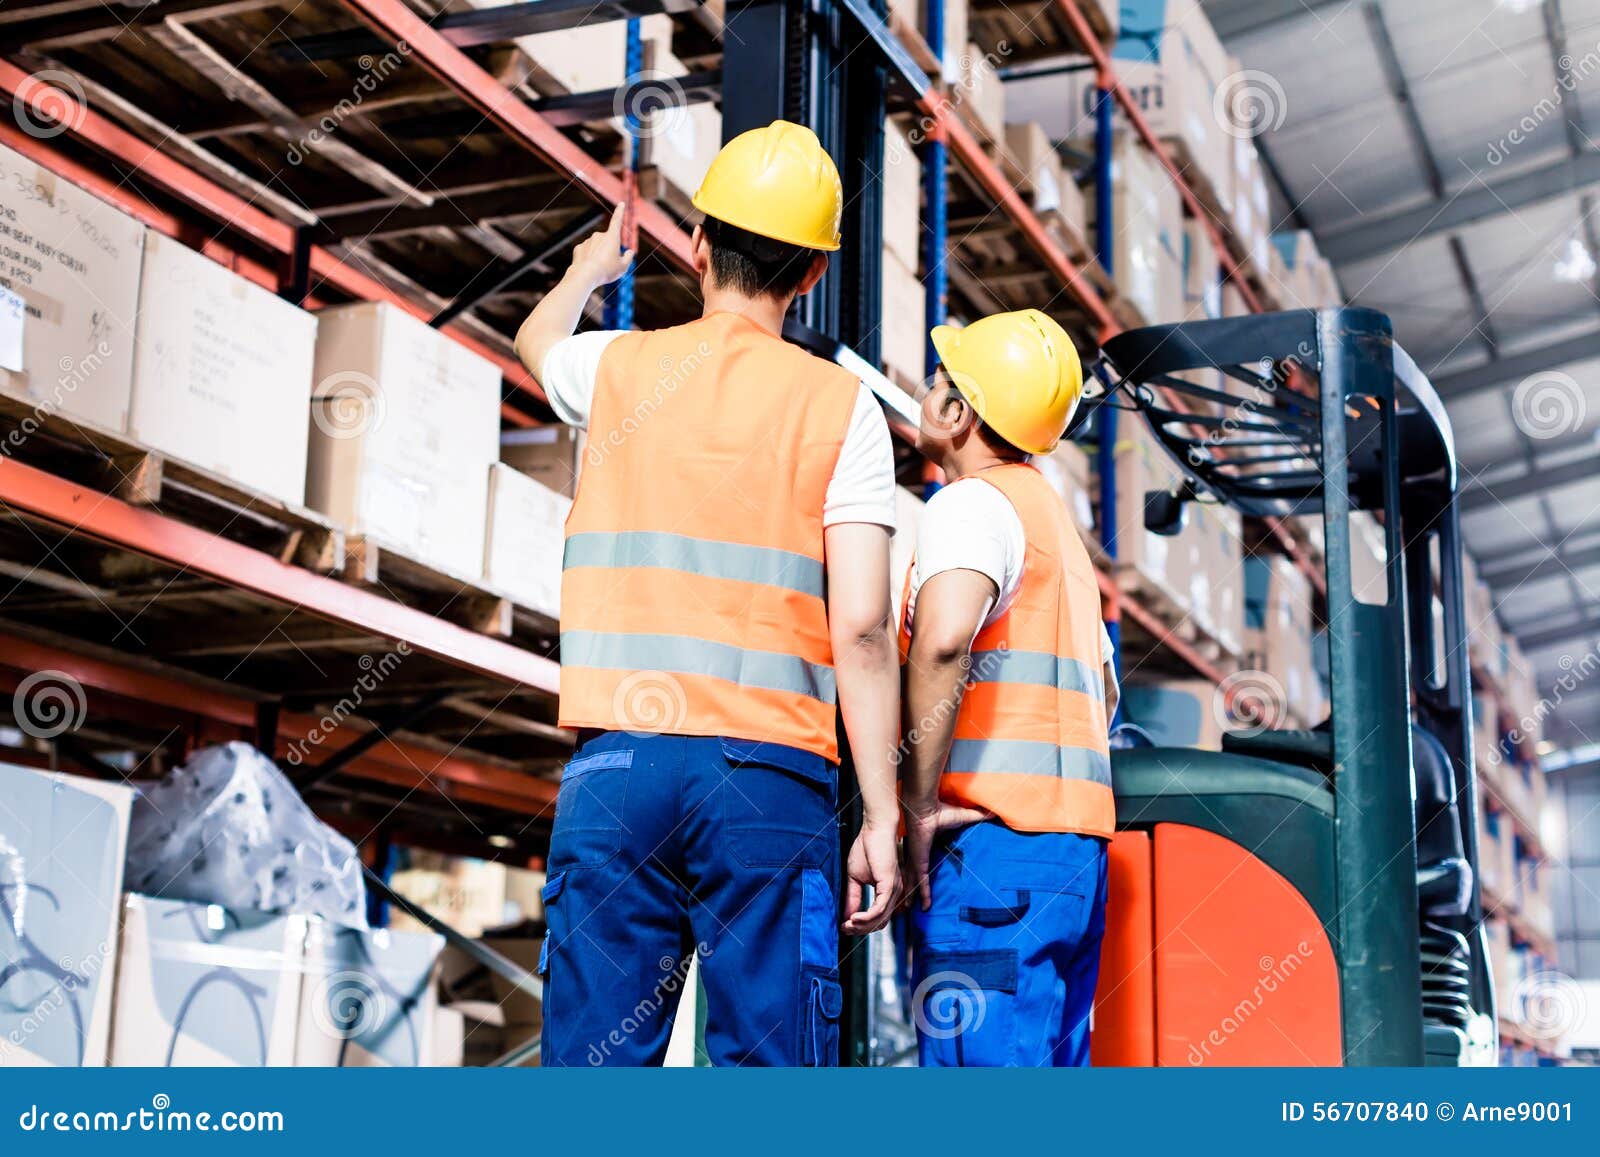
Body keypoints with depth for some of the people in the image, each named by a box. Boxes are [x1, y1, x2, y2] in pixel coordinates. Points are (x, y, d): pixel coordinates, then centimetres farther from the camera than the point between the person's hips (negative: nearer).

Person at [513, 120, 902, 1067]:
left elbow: (537, 339, 37)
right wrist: (882, 817, -2)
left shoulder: (617, 367, 10)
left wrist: (591, 269, 58)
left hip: (616, 764, 2)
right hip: (771, 775, -2)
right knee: (770, 1061, 0)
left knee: (596, 1062, 4)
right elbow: (863, 628, -5)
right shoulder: (844, 406, 3)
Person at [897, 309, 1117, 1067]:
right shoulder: (1054, 517, 26)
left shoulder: (973, 501, -5)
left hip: (993, 839, -10)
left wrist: (921, 801, -20)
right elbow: (1104, 692, 34)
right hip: (1077, 837, 10)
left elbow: (943, 639, -26)